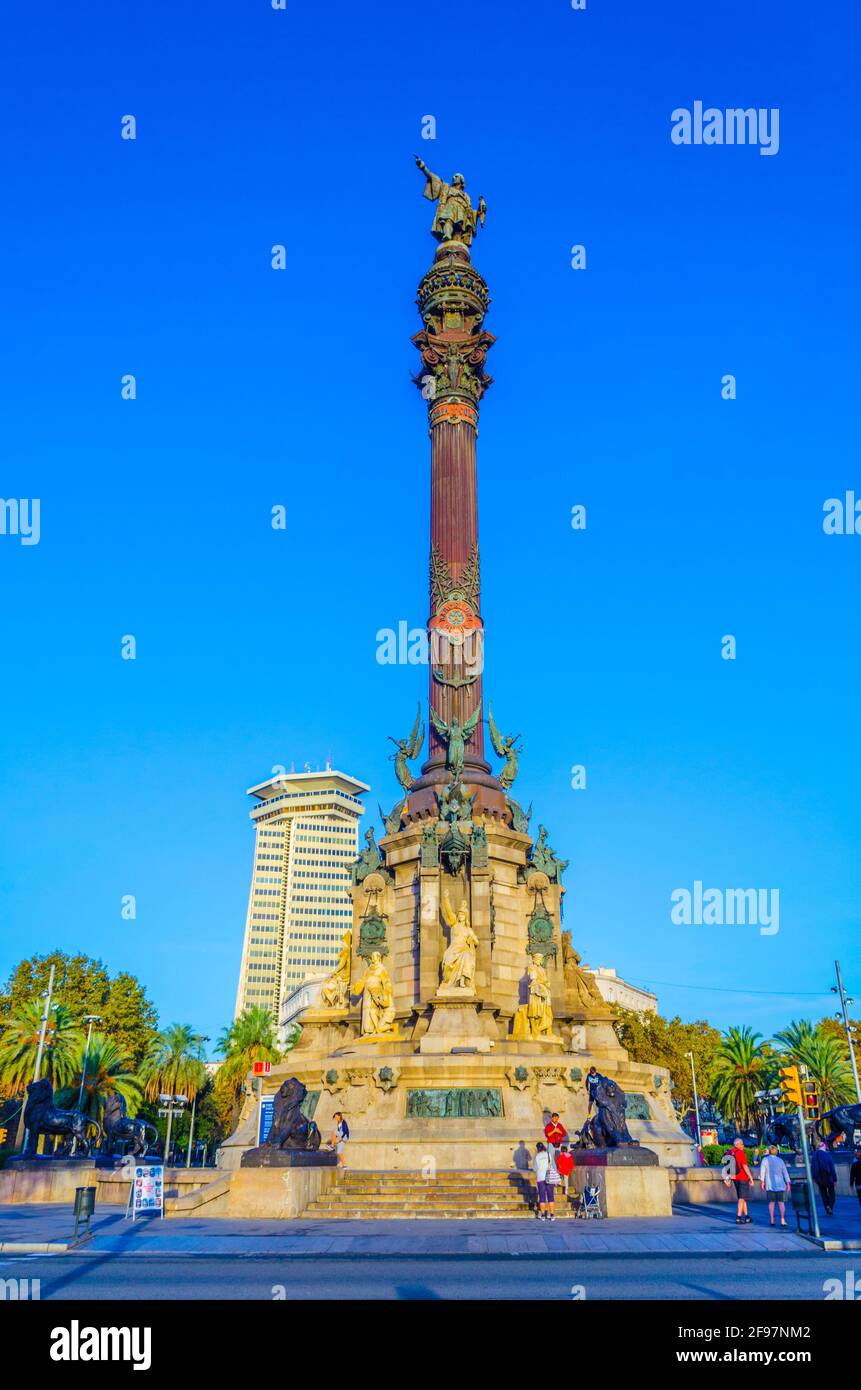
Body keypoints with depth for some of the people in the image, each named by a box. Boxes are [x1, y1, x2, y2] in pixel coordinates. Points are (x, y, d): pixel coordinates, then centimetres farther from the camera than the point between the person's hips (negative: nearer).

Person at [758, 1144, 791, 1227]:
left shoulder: (765, 1159, 5)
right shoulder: (780, 1160, 10)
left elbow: (762, 1171, -2)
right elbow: (785, 1172, 6)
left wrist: (762, 1181, -1)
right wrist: (788, 1183, 8)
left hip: (770, 1185, -1)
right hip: (780, 1184, 1)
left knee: (771, 1202, 3)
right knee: (781, 1202, 3)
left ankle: (772, 1220, -1)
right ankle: (782, 1220, -6)